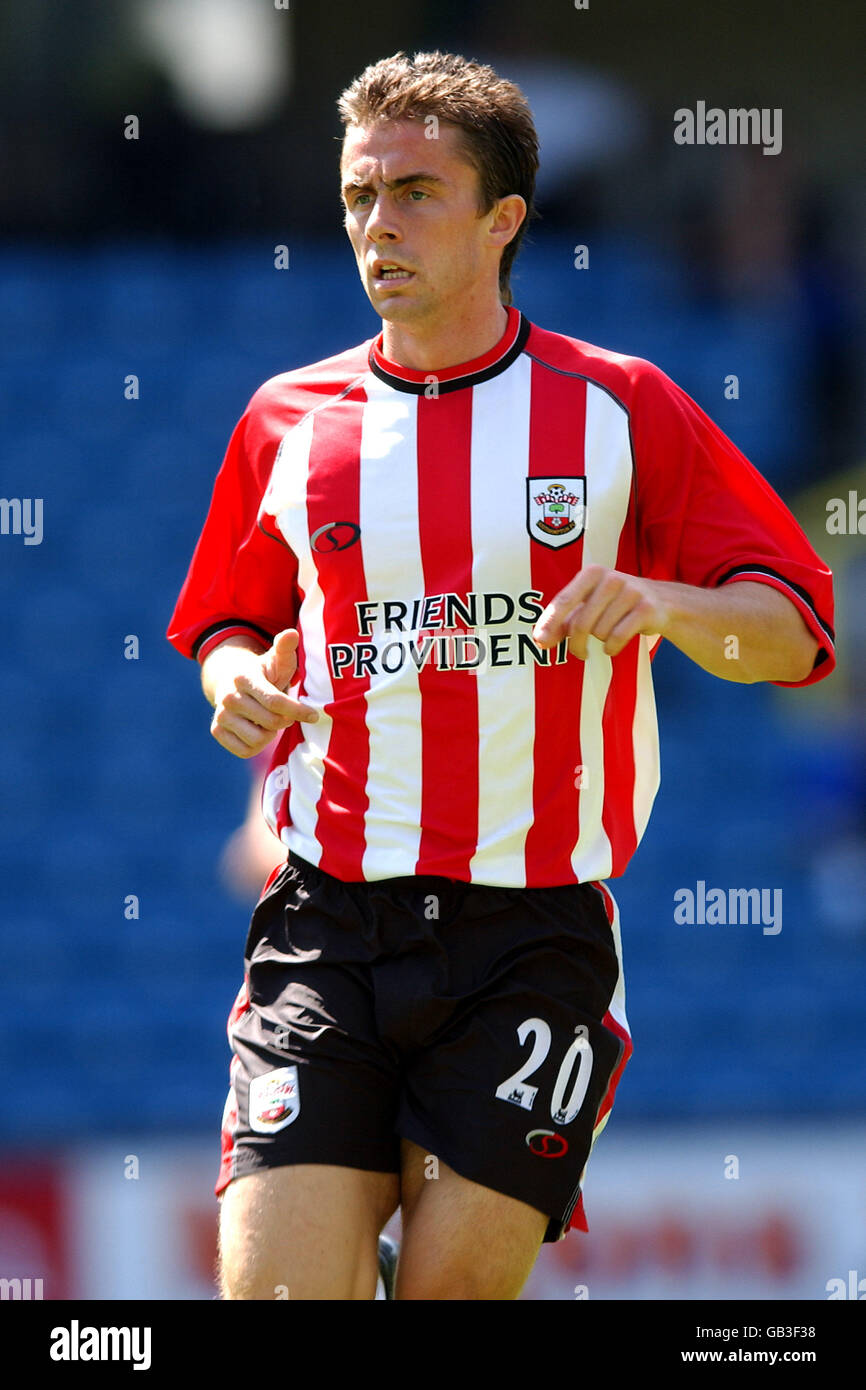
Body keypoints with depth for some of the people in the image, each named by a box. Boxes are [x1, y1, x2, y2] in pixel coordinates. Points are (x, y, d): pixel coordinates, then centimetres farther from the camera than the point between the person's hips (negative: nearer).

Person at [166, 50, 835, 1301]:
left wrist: (660, 602, -17)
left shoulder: (621, 411, 3)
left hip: (534, 928, -2)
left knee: (458, 1283, -5)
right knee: (273, 1285, -13)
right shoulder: (287, 422, 10)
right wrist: (240, 680, 1)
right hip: (325, 922, 2)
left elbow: (794, 629, 3)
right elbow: (228, 623, 24)